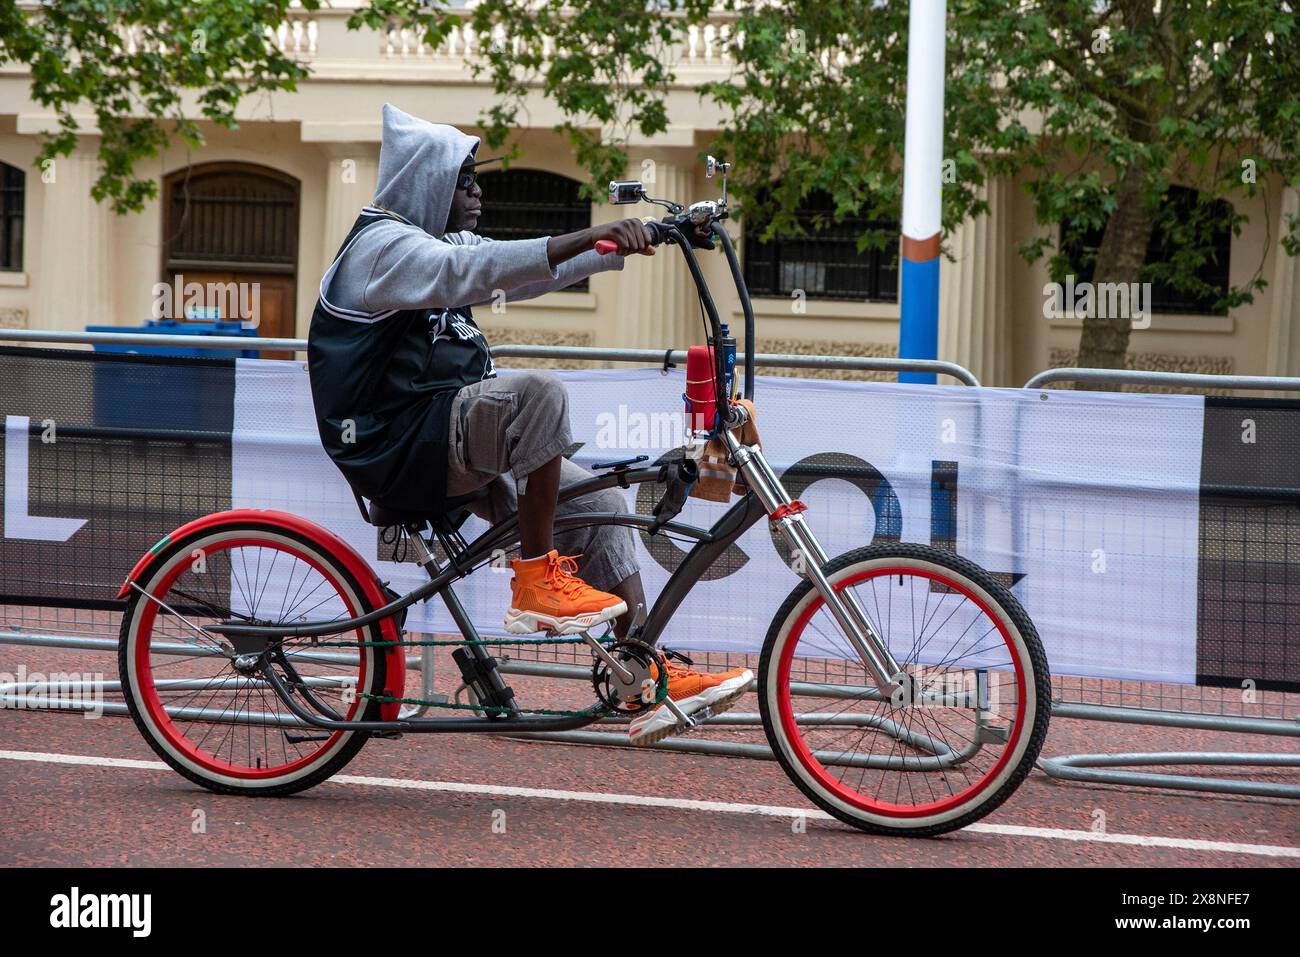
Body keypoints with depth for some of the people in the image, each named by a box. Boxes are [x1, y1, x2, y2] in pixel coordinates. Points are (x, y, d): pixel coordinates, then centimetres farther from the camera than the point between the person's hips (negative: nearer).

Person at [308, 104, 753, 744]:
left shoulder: (434, 243, 20)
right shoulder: (384, 246, -11)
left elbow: (529, 272, 13)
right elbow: (475, 270, -30)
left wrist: (628, 245, -2)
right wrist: (590, 237, -37)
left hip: (447, 443, 10)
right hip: (397, 447, -10)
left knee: (600, 504, 3)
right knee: (539, 394, -32)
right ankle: (537, 582, -21)